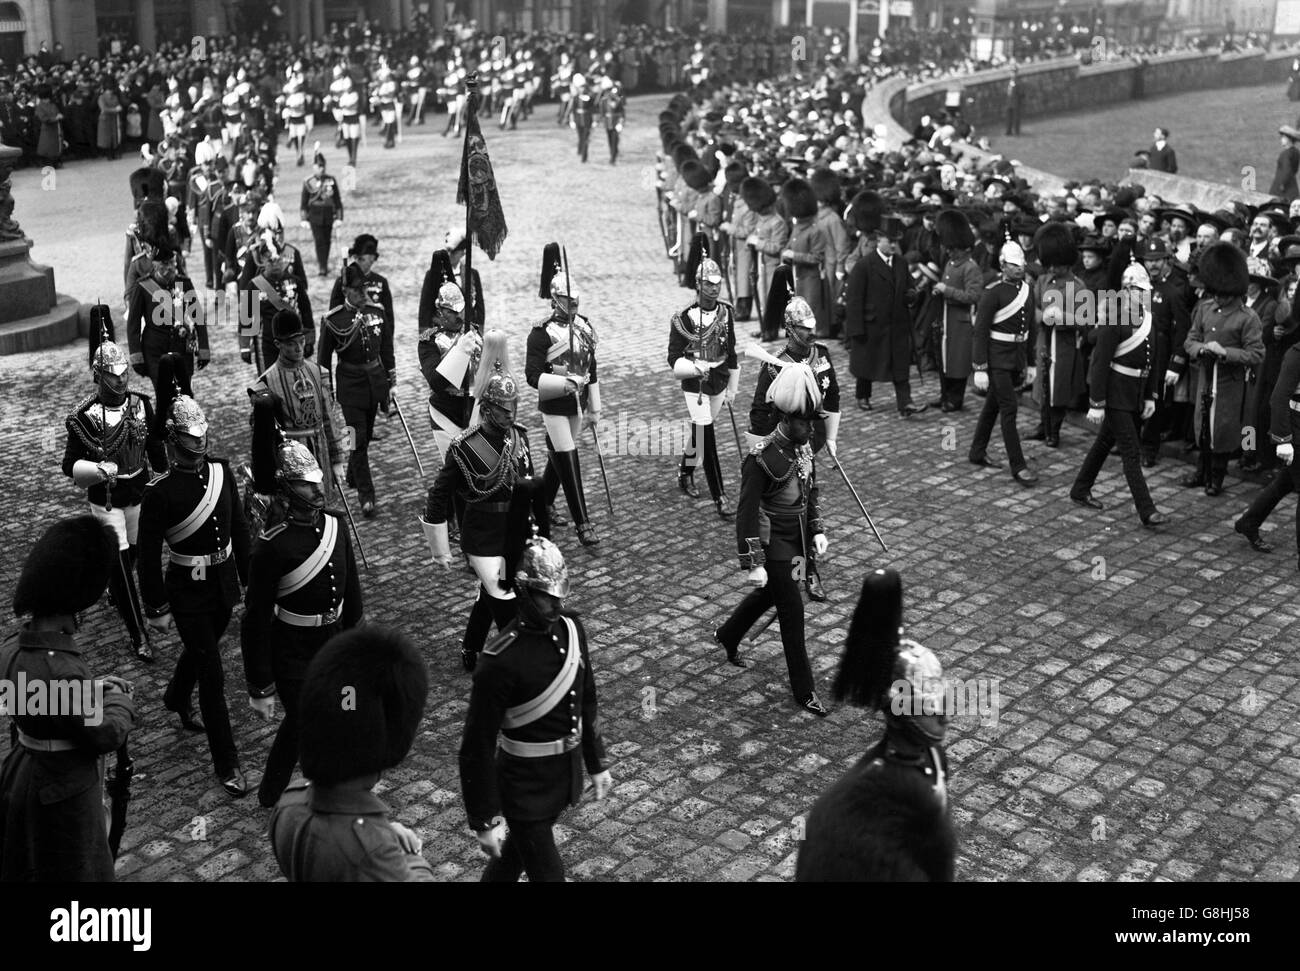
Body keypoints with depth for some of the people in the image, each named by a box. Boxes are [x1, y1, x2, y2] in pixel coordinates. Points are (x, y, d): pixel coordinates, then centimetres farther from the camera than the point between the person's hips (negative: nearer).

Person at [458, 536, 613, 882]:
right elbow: (477, 746, -22)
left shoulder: (571, 627, -6)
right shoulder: (501, 661, -28)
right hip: (526, 787, -7)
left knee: (519, 849, 28)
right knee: (547, 872, 5)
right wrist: (485, 821, -18)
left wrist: (596, 762, 15)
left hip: (566, 774, 7)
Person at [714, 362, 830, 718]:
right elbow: (747, 514, -22)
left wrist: (817, 531, 7)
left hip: (796, 542, 8)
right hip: (773, 546, -8)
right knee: (793, 612, -2)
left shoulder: (803, 448, 0)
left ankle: (727, 636, 53)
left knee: (767, 595, 26)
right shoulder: (762, 458, -25)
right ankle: (804, 691, 10)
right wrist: (752, 564, -23)